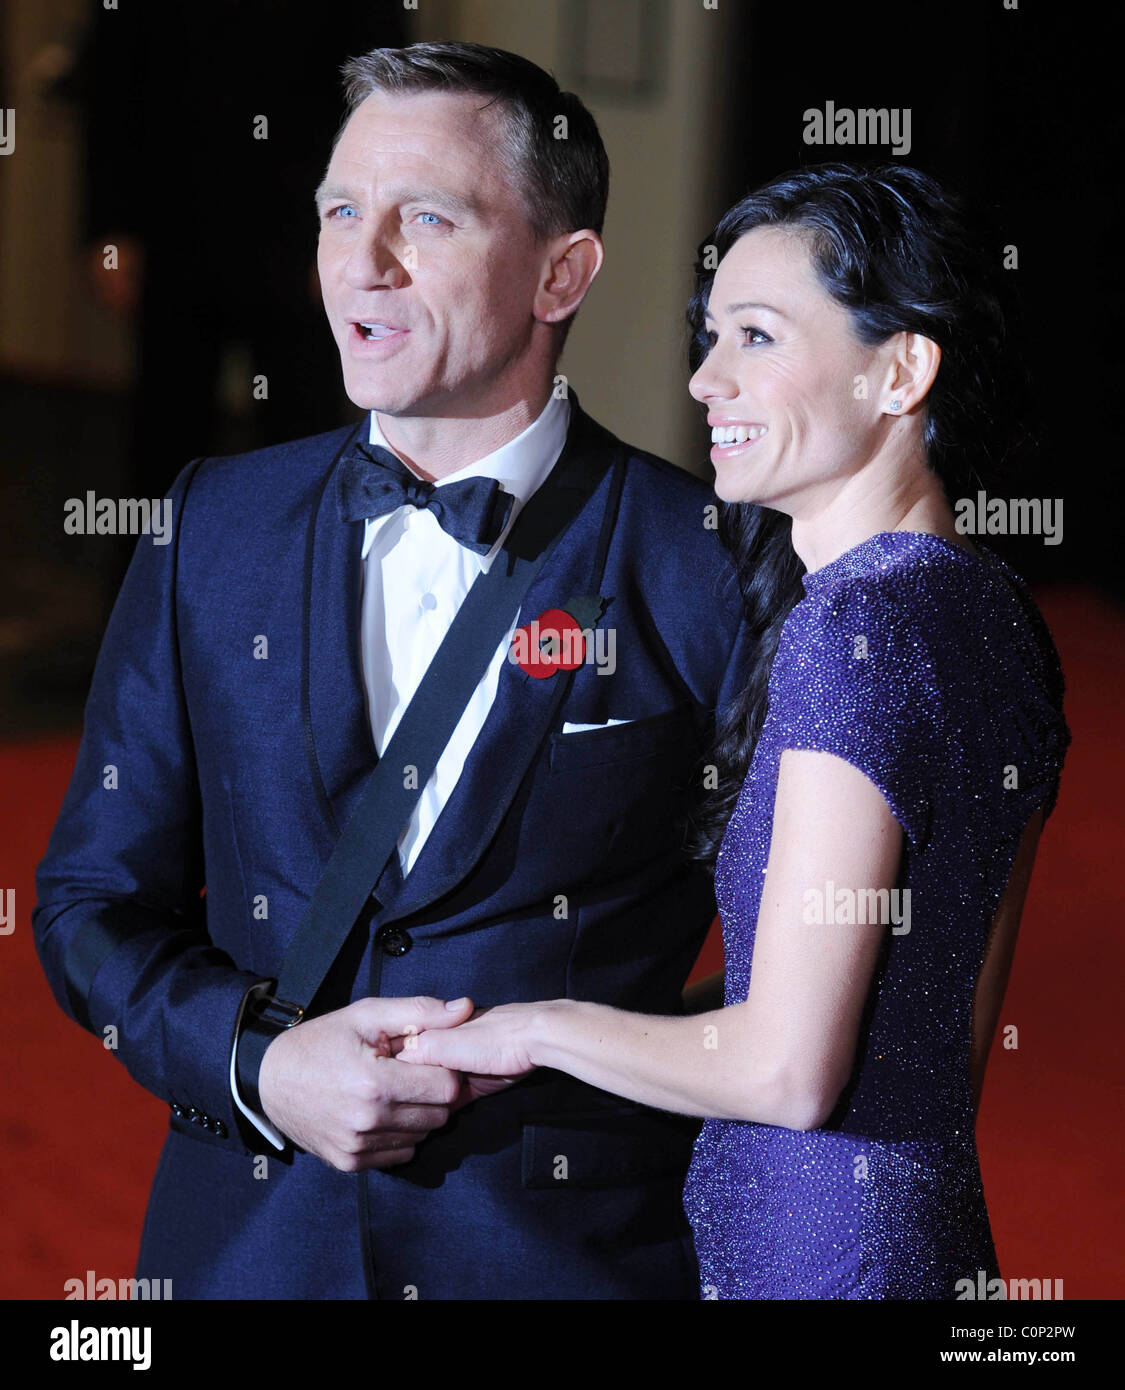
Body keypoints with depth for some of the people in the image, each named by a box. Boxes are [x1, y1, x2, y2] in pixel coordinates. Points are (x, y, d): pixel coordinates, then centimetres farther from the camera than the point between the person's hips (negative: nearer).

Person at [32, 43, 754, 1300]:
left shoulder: (709, 562, -7)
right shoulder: (214, 528, 3)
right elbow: (95, 899, 6)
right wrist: (259, 1066, -11)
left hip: (580, 1243, -2)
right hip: (253, 1234, 3)